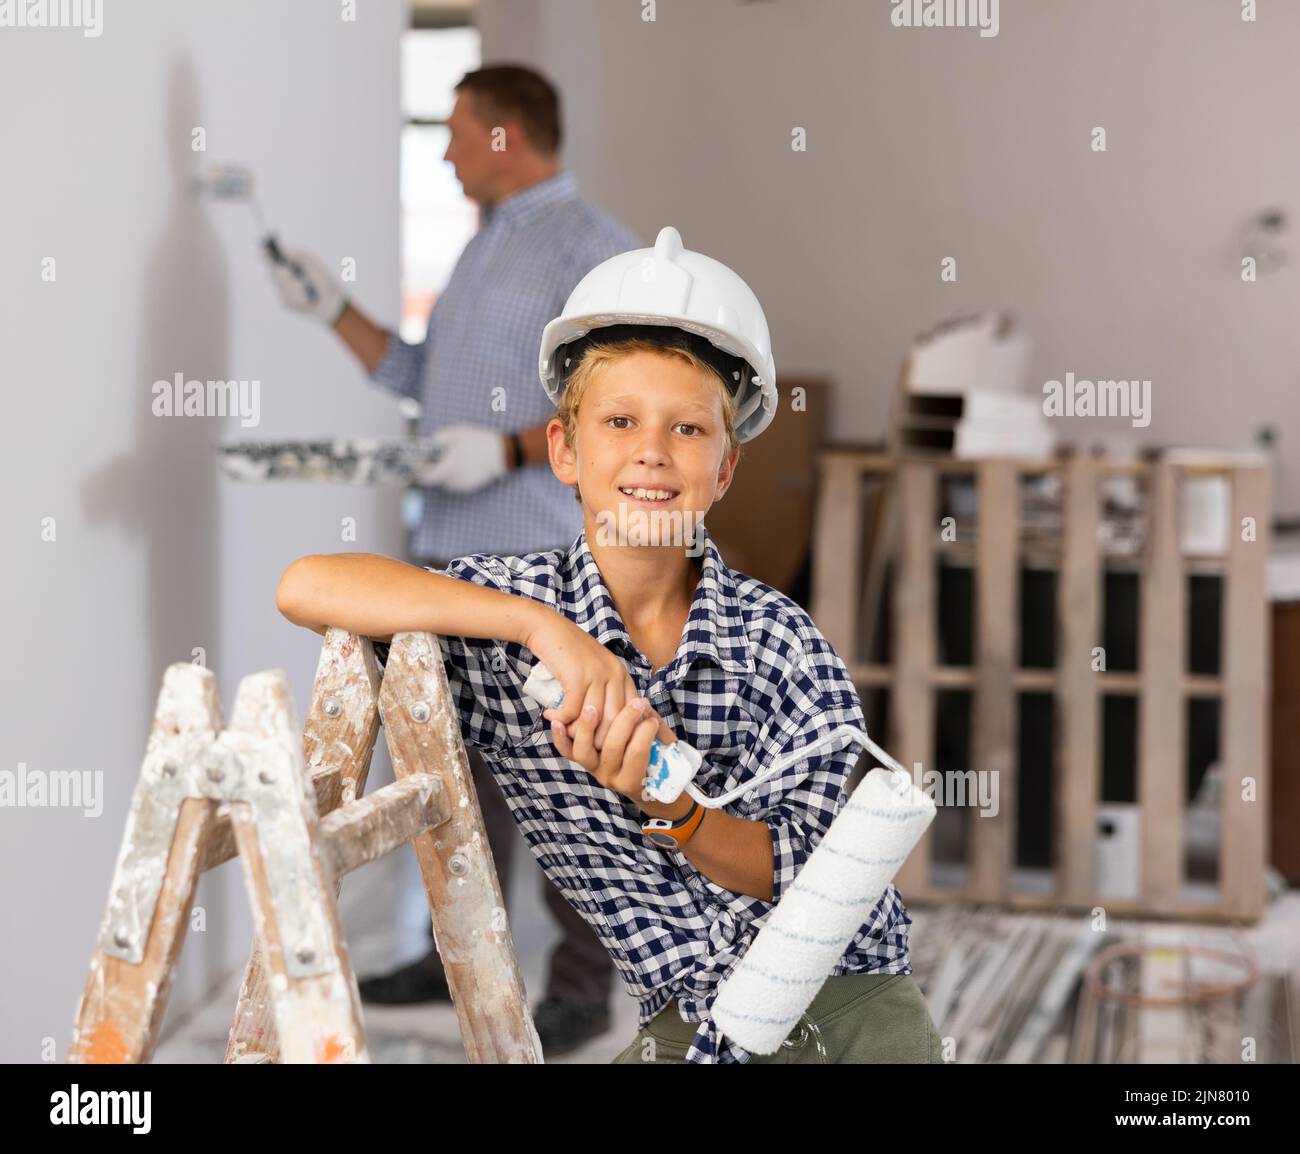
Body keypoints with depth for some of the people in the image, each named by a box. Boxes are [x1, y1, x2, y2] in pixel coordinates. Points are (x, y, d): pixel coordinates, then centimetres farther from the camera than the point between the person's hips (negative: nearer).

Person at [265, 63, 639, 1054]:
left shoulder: (590, 248, -10)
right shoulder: (486, 246, 18)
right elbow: (422, 375, 24)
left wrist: (508, 449, -24)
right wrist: (334, 309, 19)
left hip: (539, 555, -9)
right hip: (451, 545, 9)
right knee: (463, 756, 15)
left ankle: (582, 988, 6)